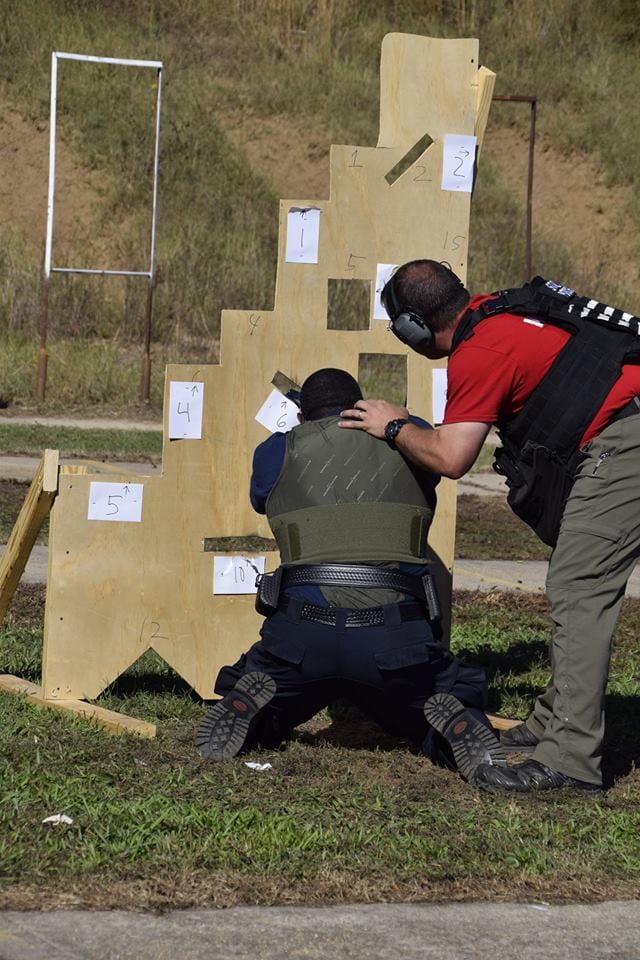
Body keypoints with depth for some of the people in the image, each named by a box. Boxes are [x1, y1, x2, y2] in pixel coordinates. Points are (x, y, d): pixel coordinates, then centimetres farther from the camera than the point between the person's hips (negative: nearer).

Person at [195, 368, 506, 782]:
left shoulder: (278, 452, 14)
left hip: (303, 634, 1)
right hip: (394, 635, -1)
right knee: (460, 700, 25)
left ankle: (247, 705, -8)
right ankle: (454, 726, -11)